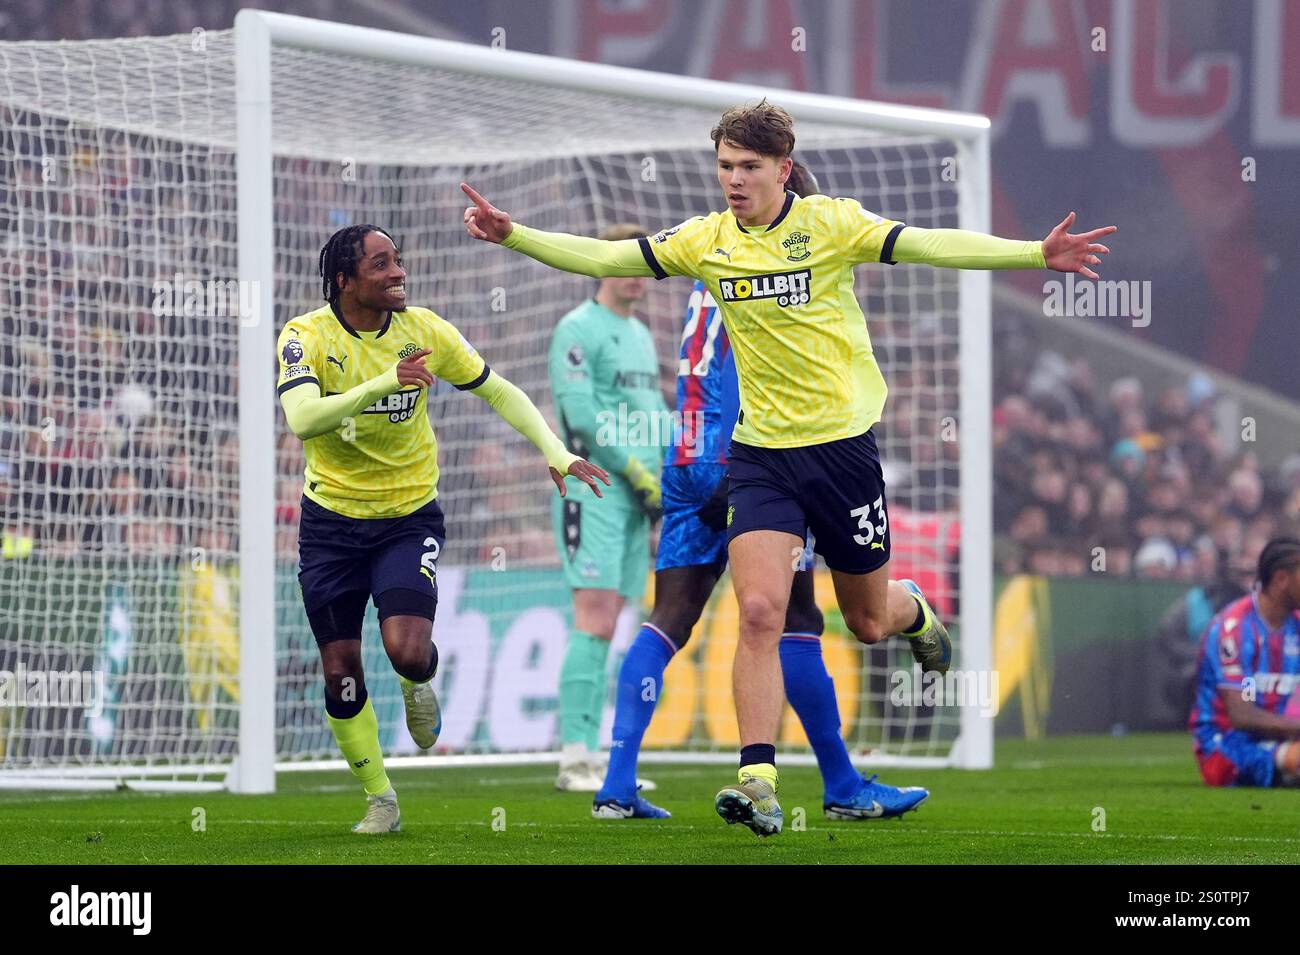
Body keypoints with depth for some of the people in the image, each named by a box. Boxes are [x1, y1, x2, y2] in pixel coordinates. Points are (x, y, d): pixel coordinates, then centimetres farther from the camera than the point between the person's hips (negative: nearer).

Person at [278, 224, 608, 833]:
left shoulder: (424, 331, -7)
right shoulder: (305, 336, -14)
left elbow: (500, 392, 6)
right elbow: (302, 418, -32)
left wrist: (555, 452, -4)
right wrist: (385, 381, -40)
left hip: (409, 516, 0)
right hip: (332, 518, 0)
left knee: (407, 651, -20)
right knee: (341, 672, 0)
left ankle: (419, 687, 18)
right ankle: (379, 800, 19)